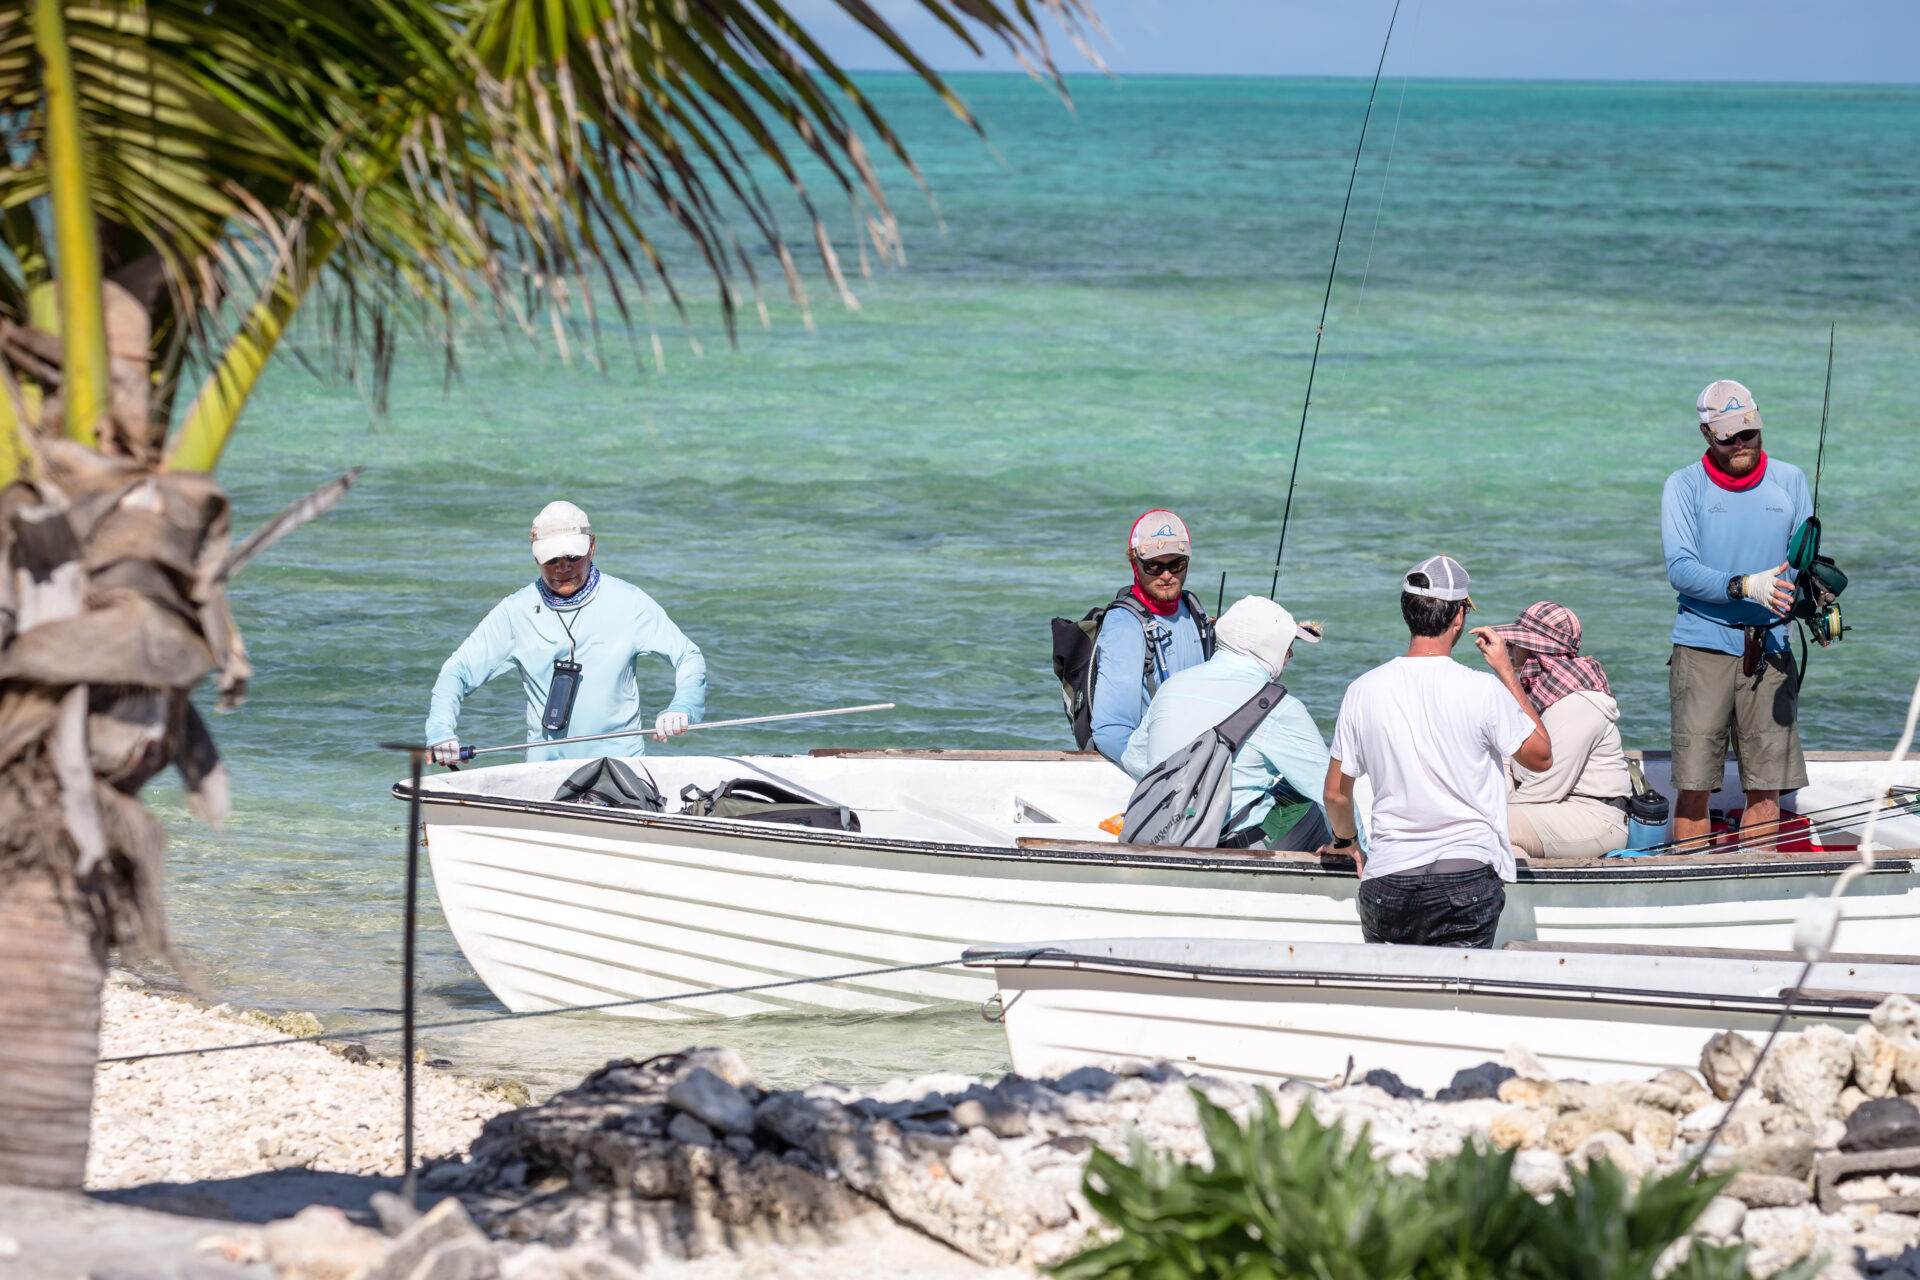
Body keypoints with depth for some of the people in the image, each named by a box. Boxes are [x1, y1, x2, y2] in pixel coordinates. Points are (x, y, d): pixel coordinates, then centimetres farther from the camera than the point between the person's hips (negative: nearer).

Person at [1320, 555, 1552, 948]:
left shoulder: (1364, 691, 3)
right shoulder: (1483, 690, -6)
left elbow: (1335, 794, 12)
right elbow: (1541, 757, 11)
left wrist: (1345, 841, 34)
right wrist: (1506, 671, 14)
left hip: (1386, 879, 2)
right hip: (1467, 874, -2)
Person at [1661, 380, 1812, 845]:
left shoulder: (1789, 480, 11)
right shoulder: (1685, 485, 2)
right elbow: (1680, 569, -9)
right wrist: (1746, 586, -24)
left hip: (1769, 647, 3)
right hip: (1704, 645, -2)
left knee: (1766, 788, 1)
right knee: (1694, 785, -6)